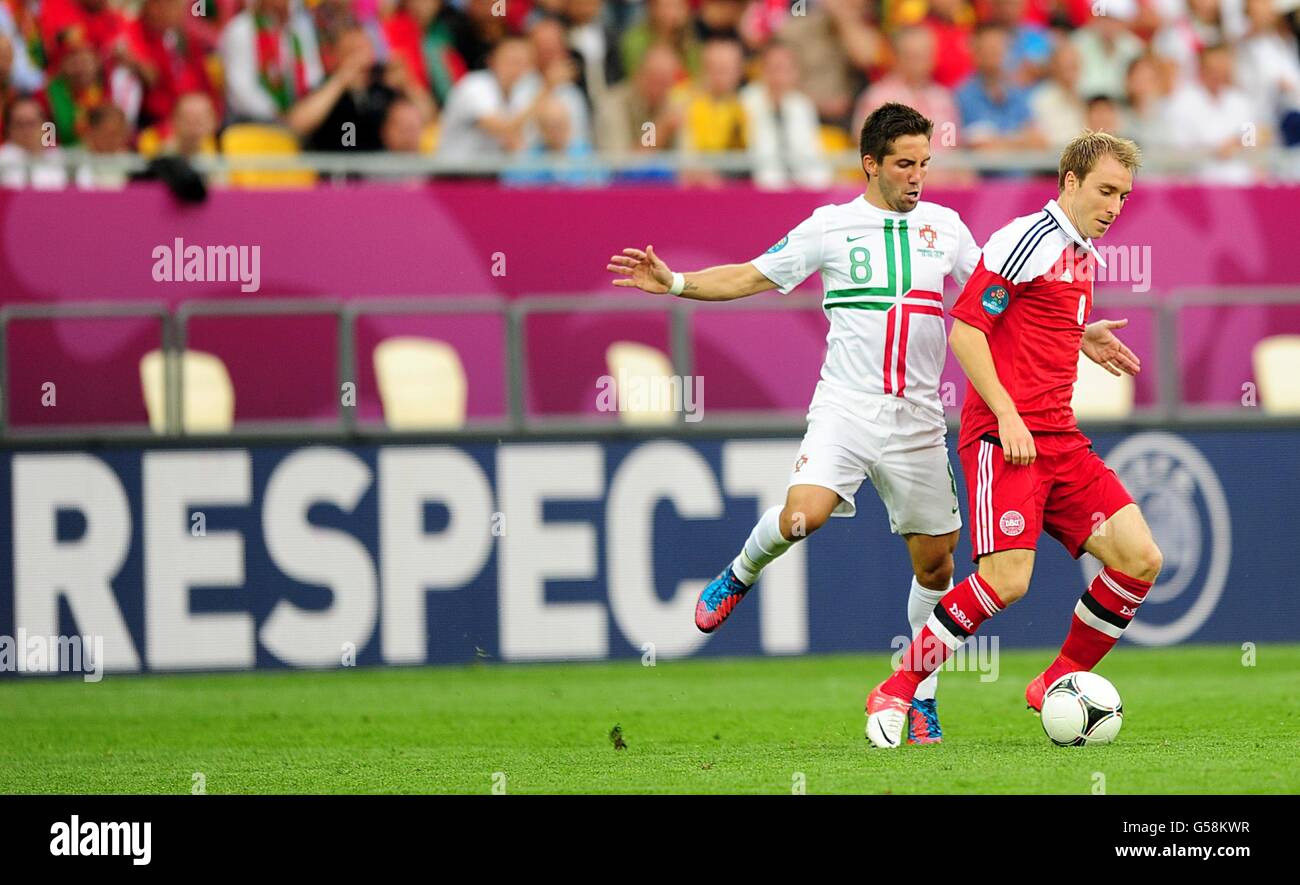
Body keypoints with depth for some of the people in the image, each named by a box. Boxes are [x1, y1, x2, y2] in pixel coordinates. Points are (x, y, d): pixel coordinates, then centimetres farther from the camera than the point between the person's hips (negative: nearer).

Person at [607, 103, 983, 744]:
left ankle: (921, 694, 22)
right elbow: (750, 278, 6)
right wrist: (674, 283, -7)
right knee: (801, 517, -26)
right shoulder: (831, 225, 1)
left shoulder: (943, 226, 9)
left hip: (917, 421, 3)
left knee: (935, 560, 4)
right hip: (845, 408, -3)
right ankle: (739, 576, 8)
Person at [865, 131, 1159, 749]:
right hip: (1003, 437, -8)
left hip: (1060, 439, 8)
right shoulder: (1025, 240, -8)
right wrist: (1008, 417, -18)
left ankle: (1057, 686, 12)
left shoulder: (1085, 256, 18)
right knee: (1006, 580, -20)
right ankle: (894, 696, -5)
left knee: (1140, 559, -4)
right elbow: (965, 330, -12)